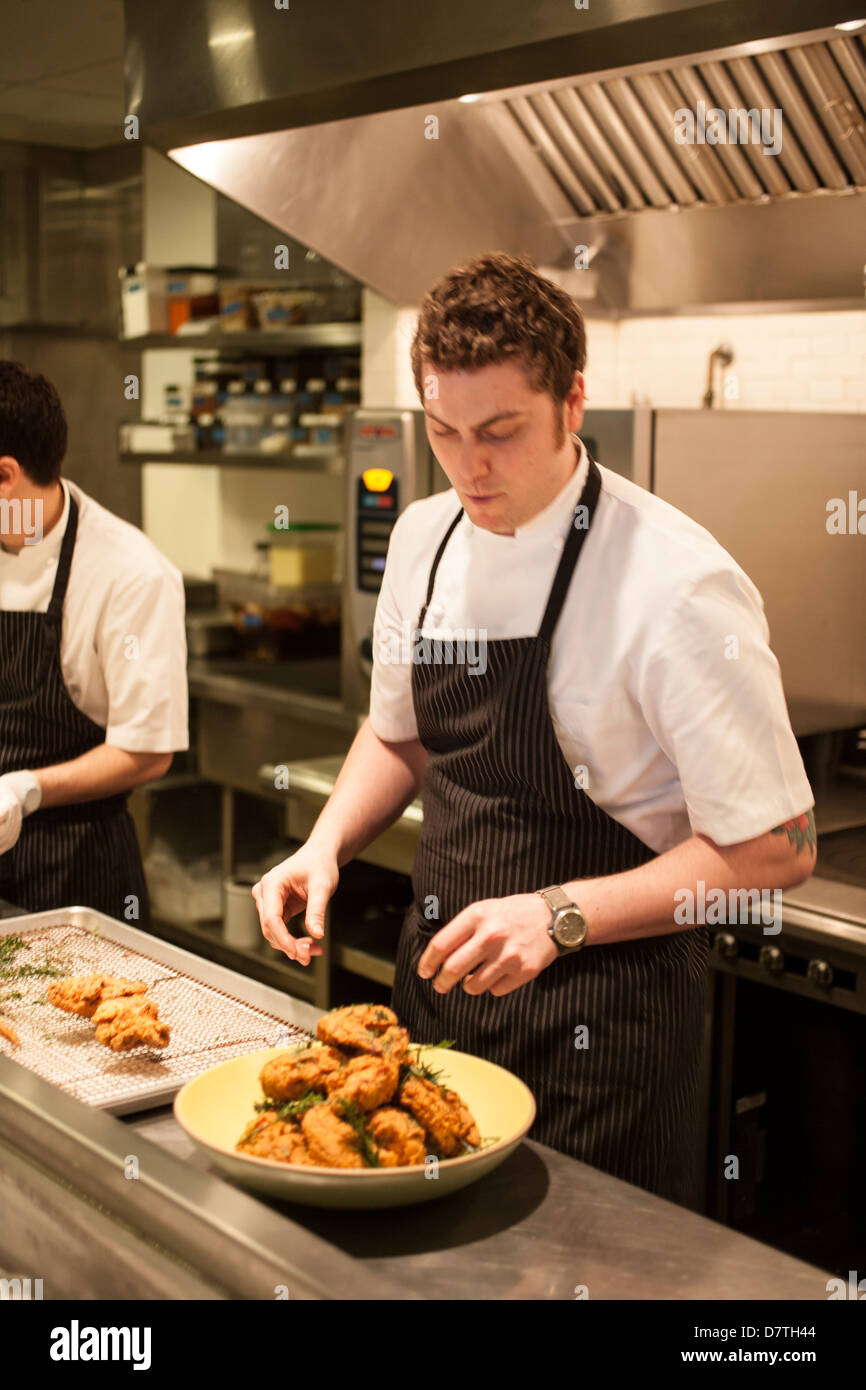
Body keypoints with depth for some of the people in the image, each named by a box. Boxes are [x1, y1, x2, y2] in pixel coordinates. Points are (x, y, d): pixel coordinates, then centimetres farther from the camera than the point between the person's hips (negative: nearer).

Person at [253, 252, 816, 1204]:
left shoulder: (675, 583, -21)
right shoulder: (423, 538, 1)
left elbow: (775, 848, -18)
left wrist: (561, 915, -25)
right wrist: (325, 845, -2)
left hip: (597, 1023, -6)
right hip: (438, 984, 6)